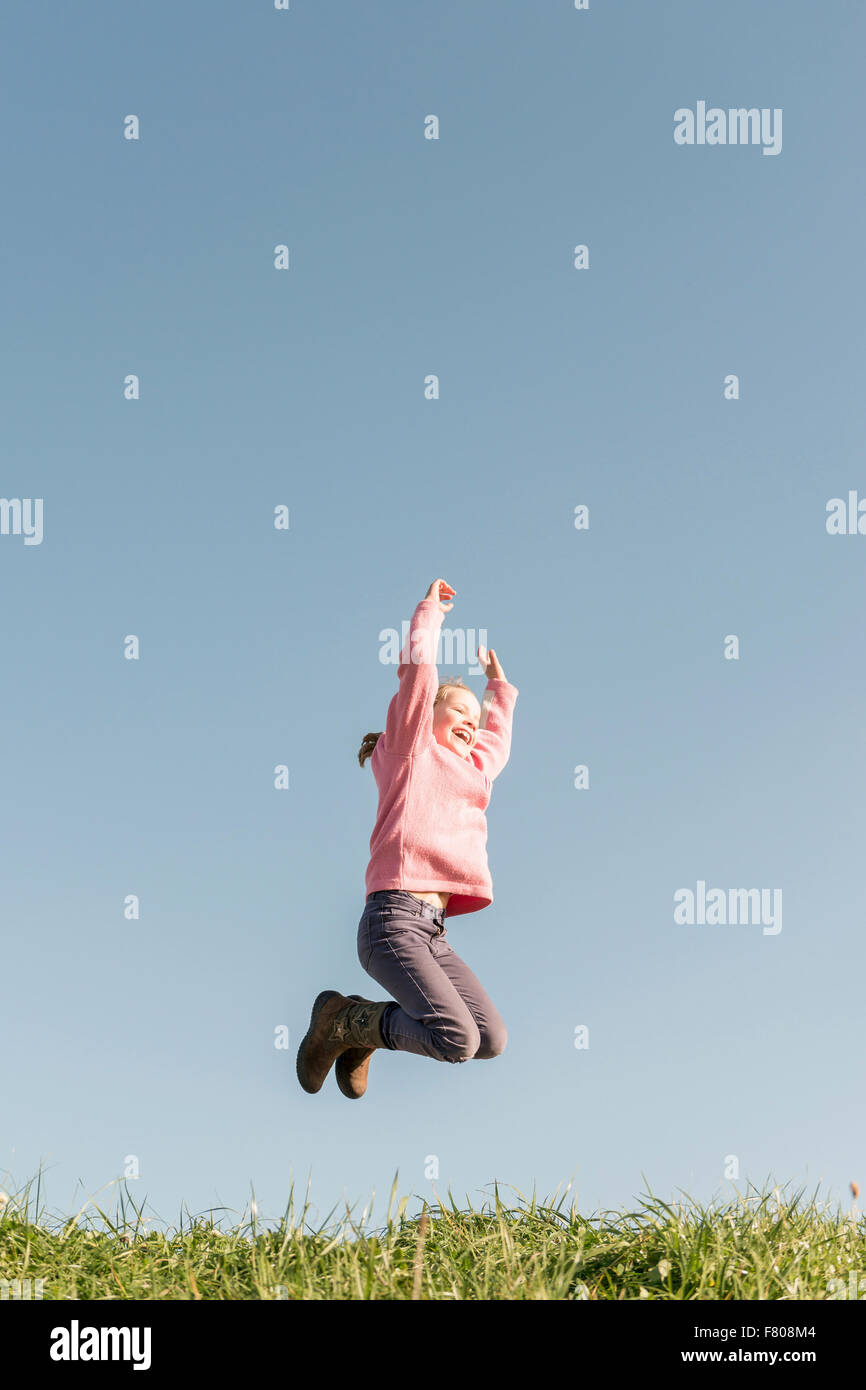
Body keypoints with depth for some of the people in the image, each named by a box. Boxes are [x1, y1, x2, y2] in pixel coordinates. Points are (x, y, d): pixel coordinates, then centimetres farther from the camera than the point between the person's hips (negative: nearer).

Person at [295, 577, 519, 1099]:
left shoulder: (474, 768, 28)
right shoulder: (409, 750, 9)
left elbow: (500, 733, 49)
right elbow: (419, 665, 6)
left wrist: (498, 682, 57)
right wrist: (431, 610, 19)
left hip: (434, 931, 8)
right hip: (395, 916, -8)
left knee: (492, 1040, -7)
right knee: (458, 1041, -24)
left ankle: (362, 1027, 10)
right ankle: (344, 1019, 0)